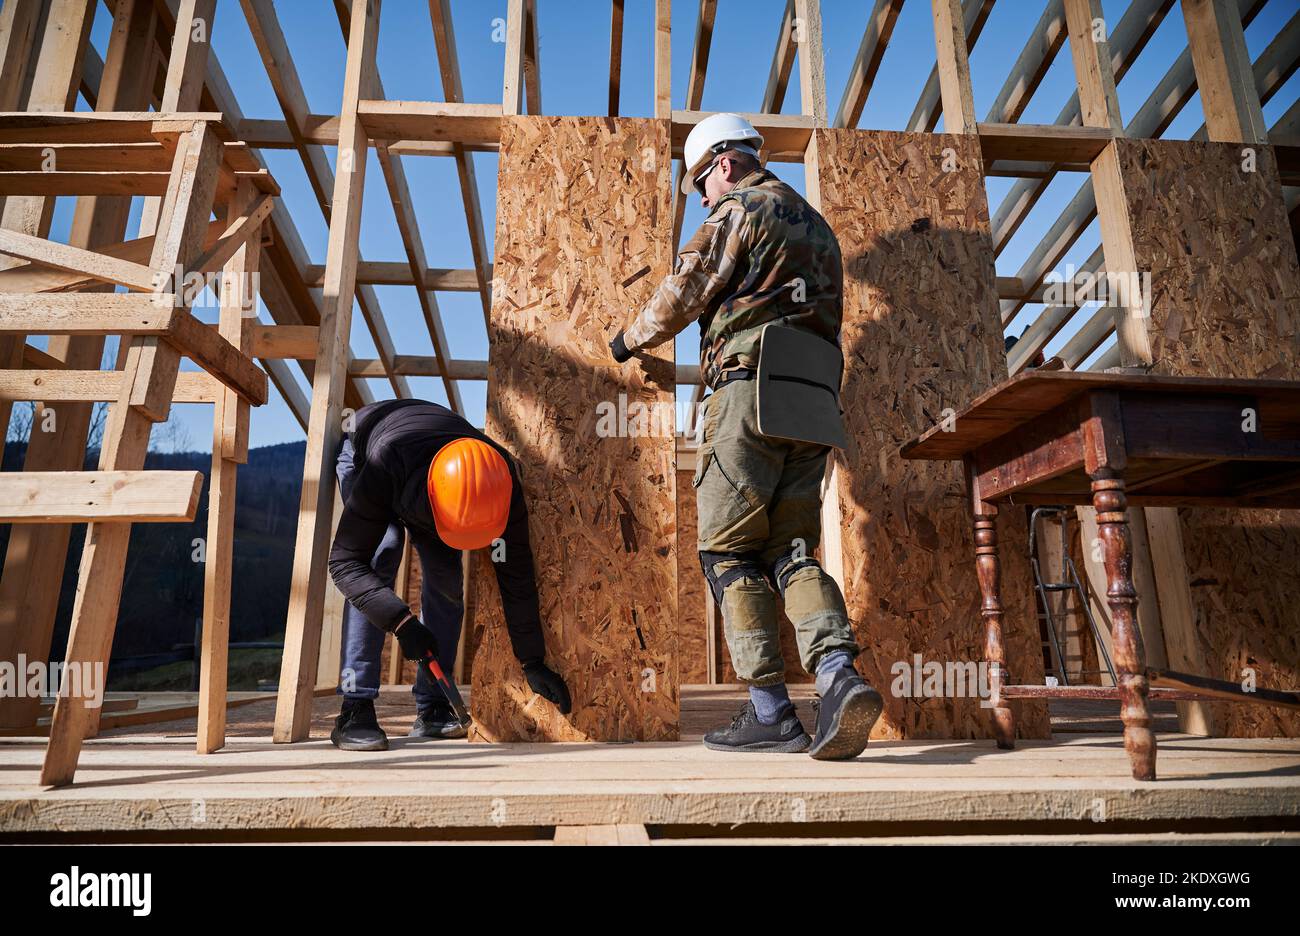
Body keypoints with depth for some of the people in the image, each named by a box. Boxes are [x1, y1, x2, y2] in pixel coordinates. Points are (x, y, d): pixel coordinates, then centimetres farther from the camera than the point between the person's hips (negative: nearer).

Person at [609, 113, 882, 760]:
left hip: (754, 390, -8)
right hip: (815, 404, 8)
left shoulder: (739, 209, 5)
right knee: (792, 552, 7)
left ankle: (770, 712, -3)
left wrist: (631, 339, 19)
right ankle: (840, 676, -14)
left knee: (728, 551, -2)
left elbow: (683, 294, 1)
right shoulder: (815, 225, 30)